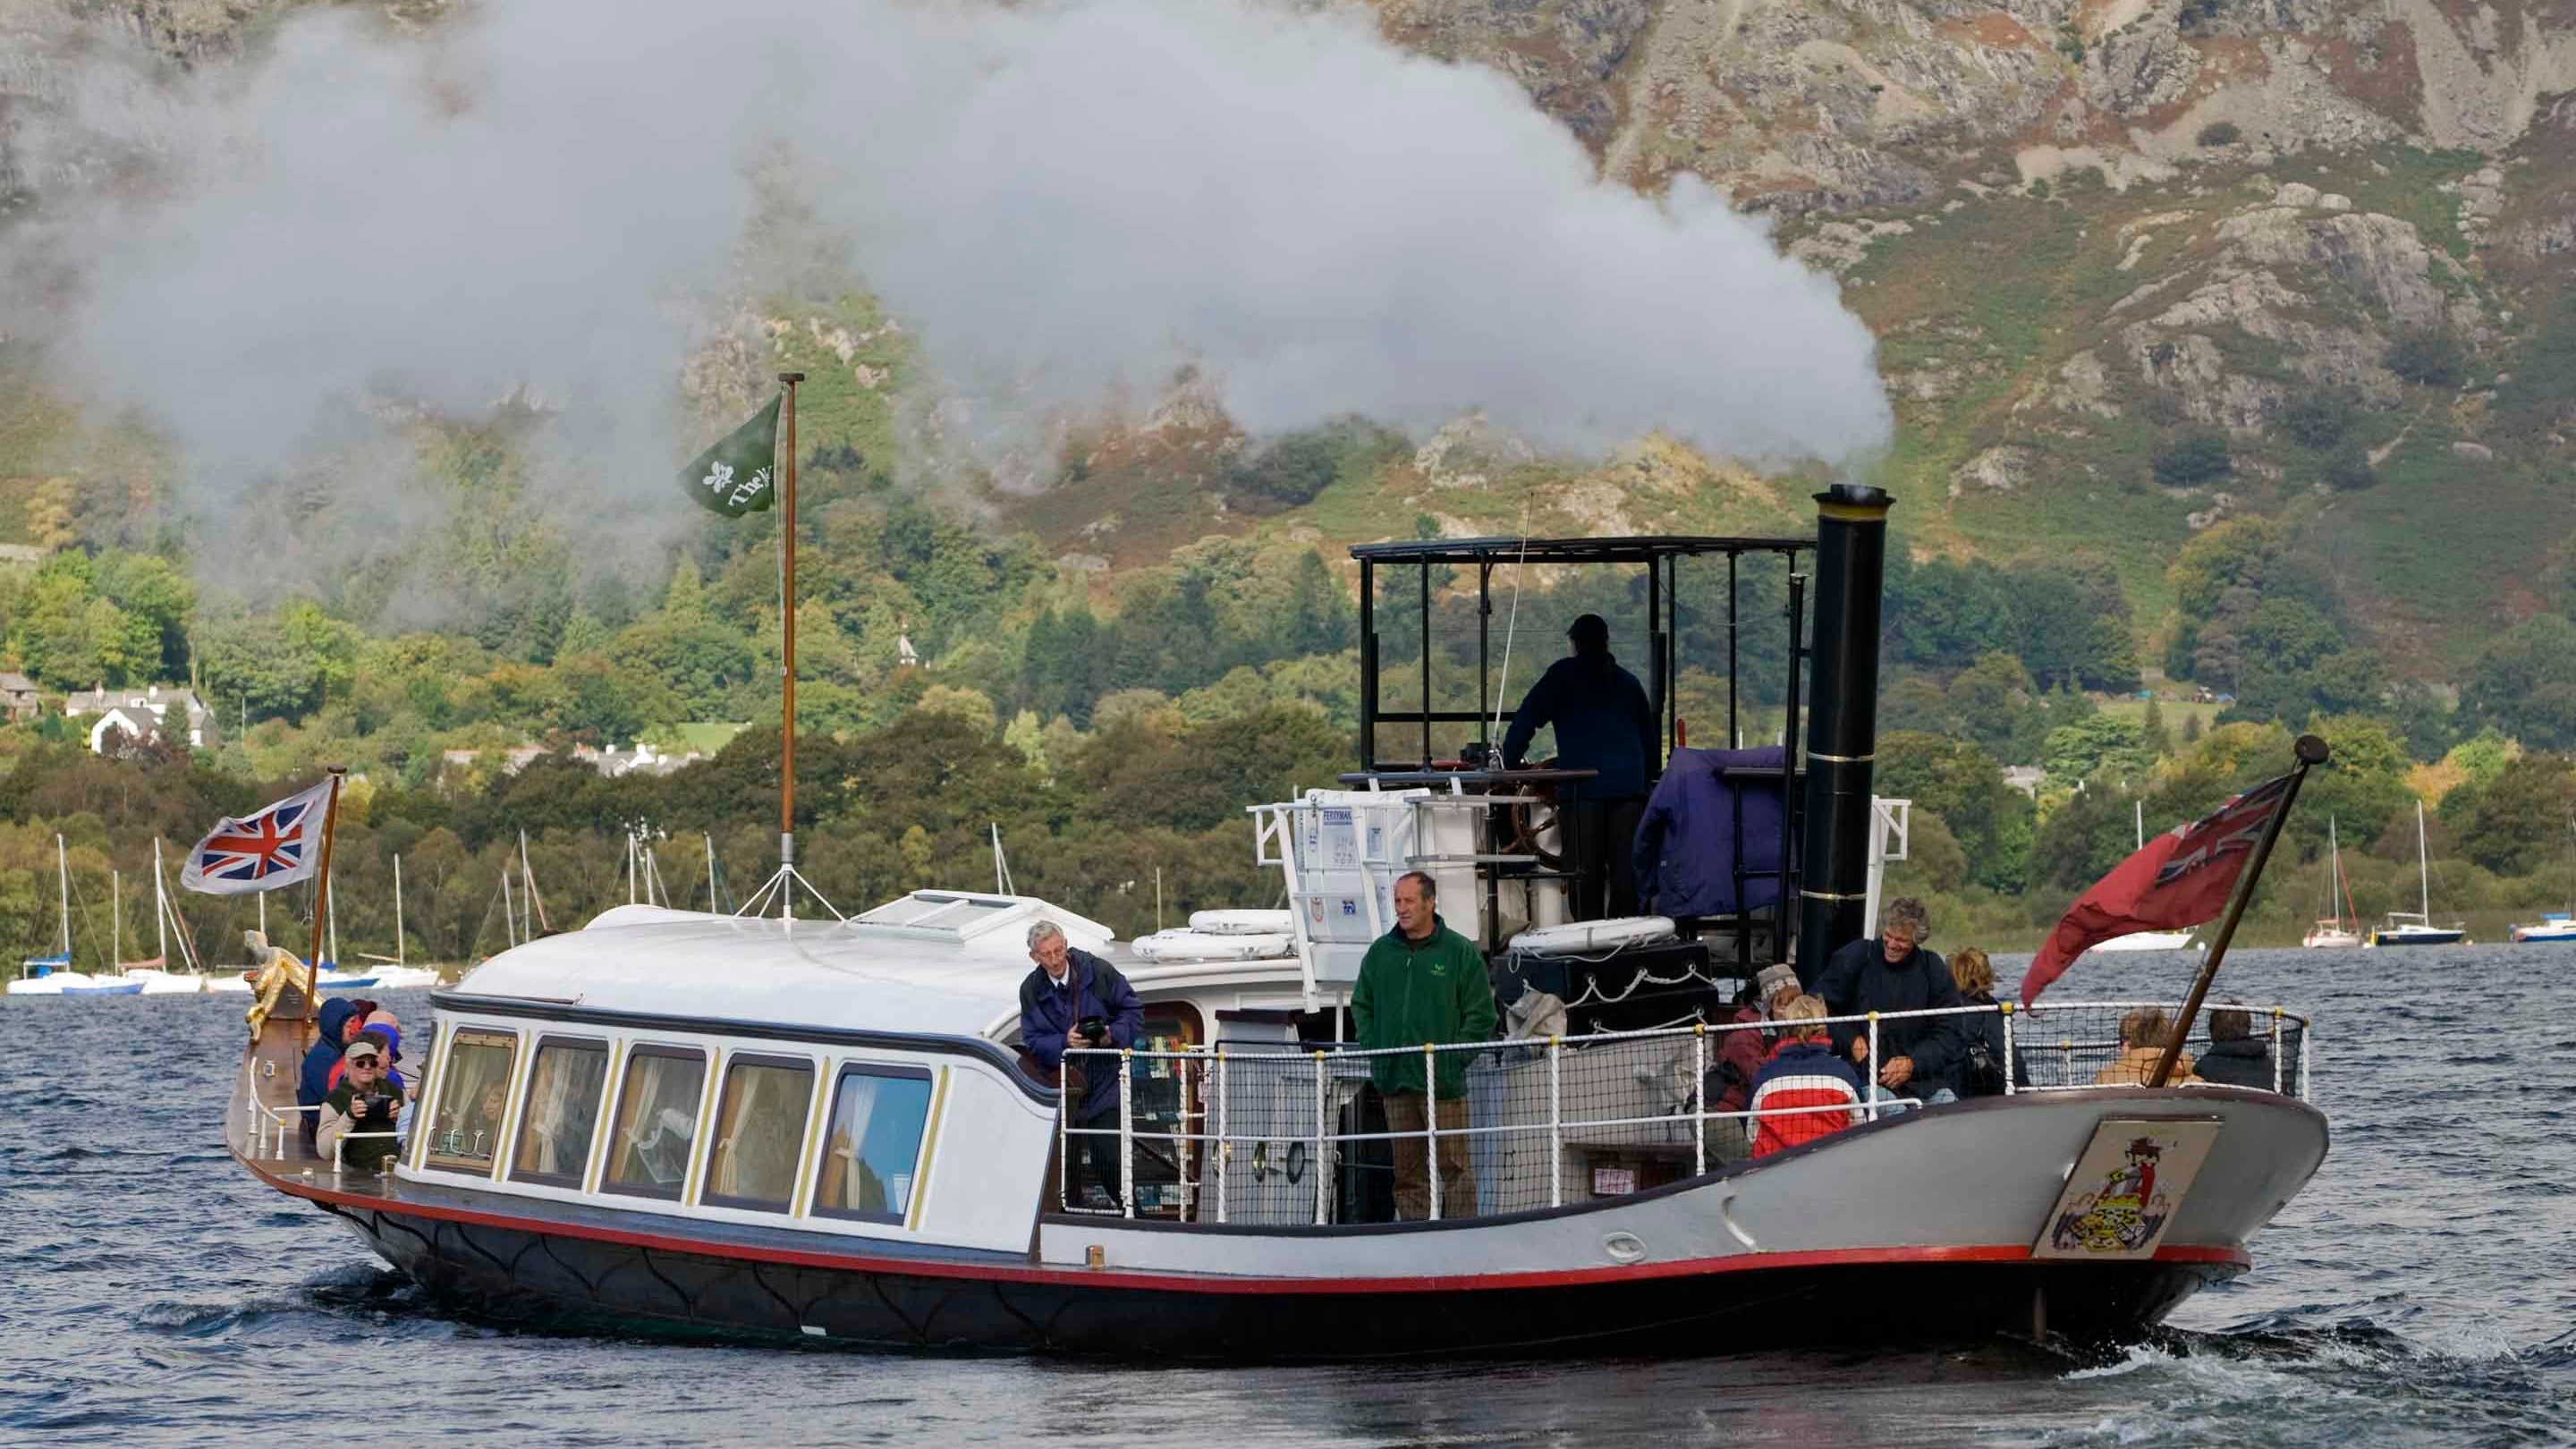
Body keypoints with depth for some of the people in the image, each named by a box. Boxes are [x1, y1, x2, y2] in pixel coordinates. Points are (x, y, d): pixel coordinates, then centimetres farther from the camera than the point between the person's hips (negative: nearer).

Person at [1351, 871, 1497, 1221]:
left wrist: (1455, 1057, -8)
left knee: (1453, 1165, -5)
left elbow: (1481, 1014, 0)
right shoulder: (1380, 952, 10)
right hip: (1394, 1082, 4)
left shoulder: (1460, 952, -2)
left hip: (1443, 1085, -4)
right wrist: (1373, 1048, 6)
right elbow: (1361, 1005, 20)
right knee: (1407, 1172, 7)